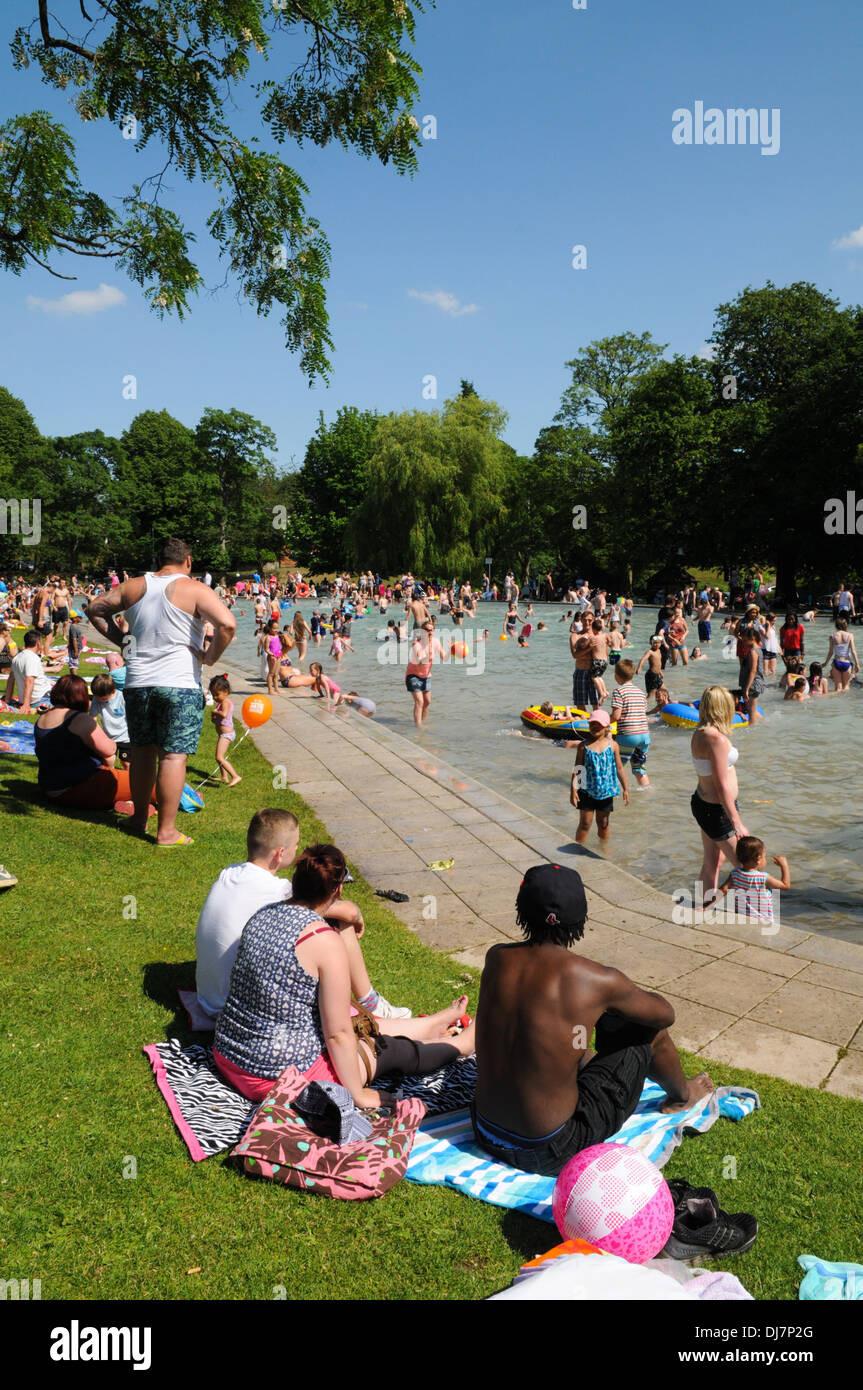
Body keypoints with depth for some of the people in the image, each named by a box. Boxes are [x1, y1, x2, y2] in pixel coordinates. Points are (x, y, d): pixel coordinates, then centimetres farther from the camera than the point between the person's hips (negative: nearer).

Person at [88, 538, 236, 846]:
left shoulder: (134, 587, 9)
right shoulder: (194, 590, -5)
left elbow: (95, 609, 19)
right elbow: (227, 623, -18)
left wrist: (121, 639, 17)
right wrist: (211, 657, -7)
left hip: (137, 682, 5)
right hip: (180, 684, -4)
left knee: (142, 750, 17)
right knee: (173, 755, -1)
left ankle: (140, 818, 30)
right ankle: (166, 831, 2)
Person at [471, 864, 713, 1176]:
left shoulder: (496, 958, -7)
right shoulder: (598, 980, -20)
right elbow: (665, 1014, 0)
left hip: (486, 1136, 5)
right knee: (646, 1029, 10)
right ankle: (682, 1096, 42)